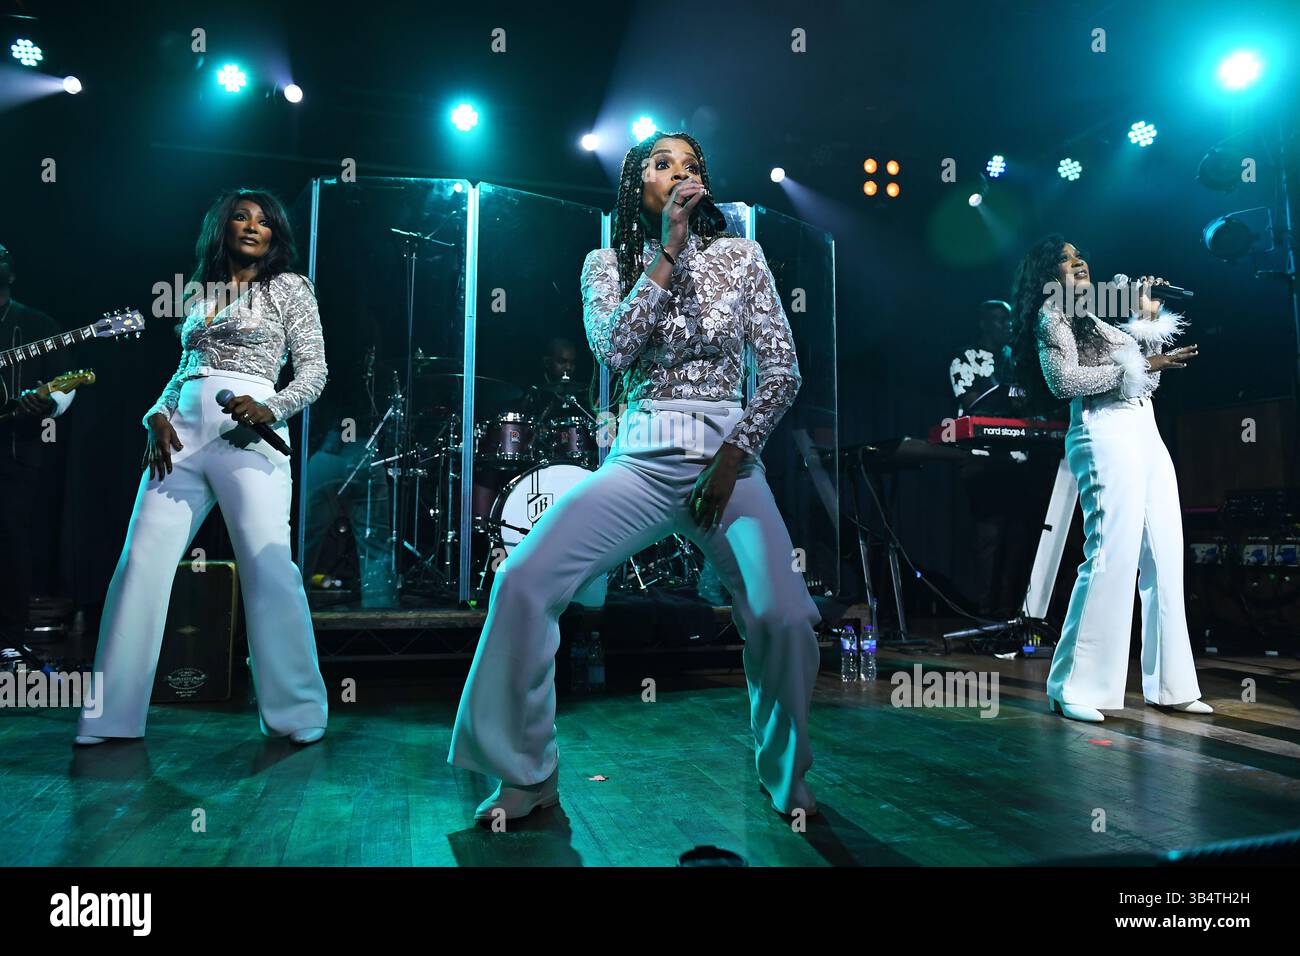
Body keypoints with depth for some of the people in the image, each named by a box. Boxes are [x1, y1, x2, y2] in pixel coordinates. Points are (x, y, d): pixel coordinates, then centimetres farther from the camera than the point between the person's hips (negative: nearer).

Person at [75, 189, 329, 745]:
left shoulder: (289, 287, 9)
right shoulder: (202, 291, 22)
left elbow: (314, 372, 2)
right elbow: (183, 369, 23)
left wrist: (270, 409, -16)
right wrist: (158, 418, 5)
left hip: (247, 434, -5)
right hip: (181, 433, 5)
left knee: (268, 568, -12)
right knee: (140, 564, -2)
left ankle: (297, 714, -1)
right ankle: (113, 714, 9)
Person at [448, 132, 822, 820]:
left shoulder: (740, 256, 8)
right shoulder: (607, 264, 10)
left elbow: (782, 369, 4)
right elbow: (613, 350, -10)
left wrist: (734, 453, -9)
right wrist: (667, 250, -9)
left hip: (727, 457, 0)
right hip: (639, 458, 1)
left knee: (786, 617, -22)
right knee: (522, 580, -19)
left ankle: (785, 775, 9)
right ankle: (526, 775, 1)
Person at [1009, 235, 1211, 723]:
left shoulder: (1098, 314, 26)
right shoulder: (1052, 314, 2)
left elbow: (1145, 378, 25)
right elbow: (1063, 380, -14)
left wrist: (1149, 317, 20)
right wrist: (1138, 365, -10)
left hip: (1145, 432, 9)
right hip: (1104, 435, -9)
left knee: (1164, 557, 6)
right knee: (1111, 556, -16)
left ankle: (1170, 684, 12)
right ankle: (1073, 687, -12)